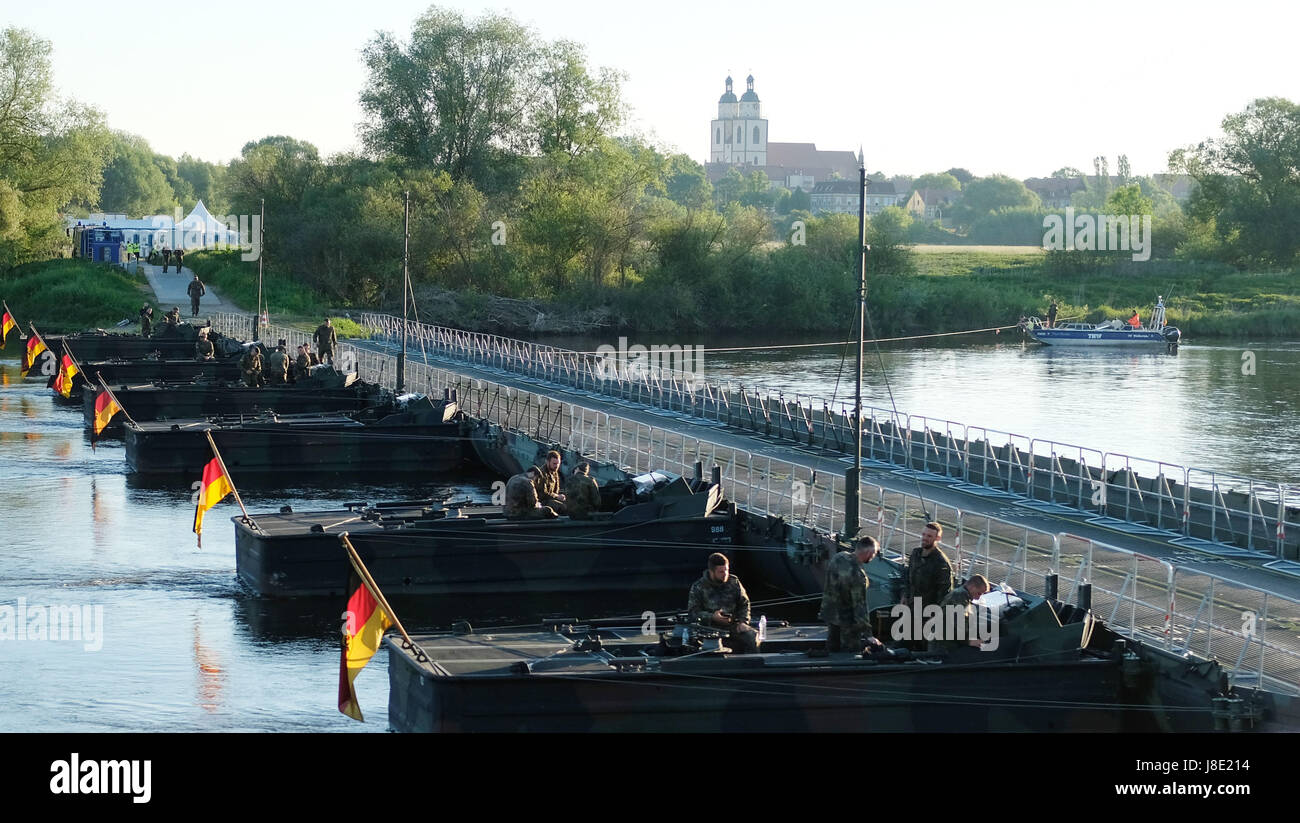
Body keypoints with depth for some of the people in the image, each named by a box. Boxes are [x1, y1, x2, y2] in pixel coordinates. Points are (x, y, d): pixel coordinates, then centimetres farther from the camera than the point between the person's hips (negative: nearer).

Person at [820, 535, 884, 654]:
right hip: (846, 619, -8)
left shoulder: (838, 557, -6)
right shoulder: (858, 574, -30)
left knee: (832, 650, 21)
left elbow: (825, 586, 9)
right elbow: (860, 605, -28)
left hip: (829, 612, 8)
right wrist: (868, 634, -24)